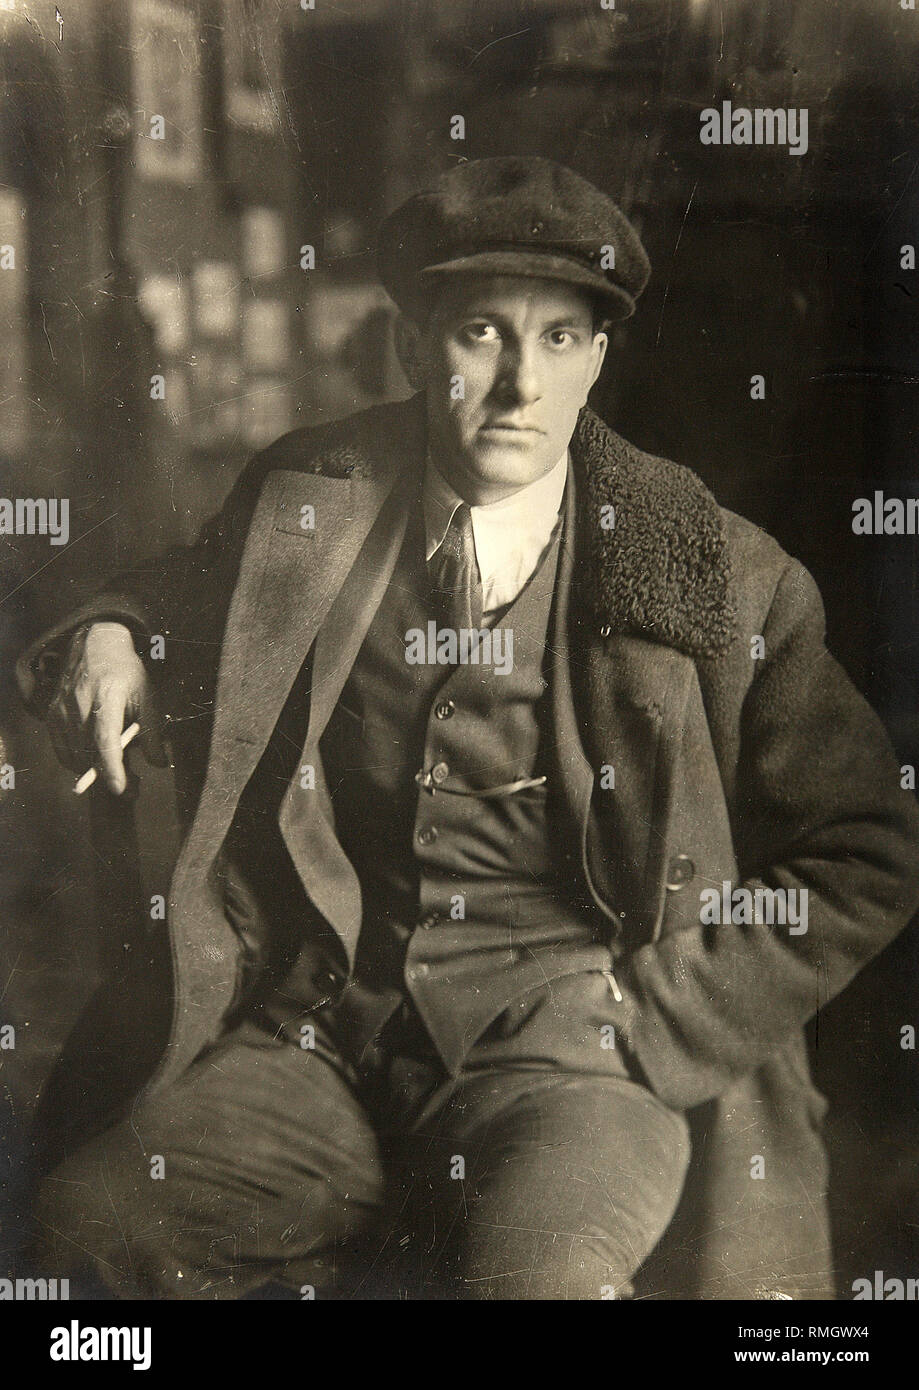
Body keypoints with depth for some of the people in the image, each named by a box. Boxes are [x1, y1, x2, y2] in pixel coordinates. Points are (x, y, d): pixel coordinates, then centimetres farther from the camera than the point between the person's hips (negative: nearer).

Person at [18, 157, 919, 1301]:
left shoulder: (716, 573, -3)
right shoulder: (304, 502, 4)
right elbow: (176, 601, 25)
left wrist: (654, 1023, -6)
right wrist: (107, 639, 0)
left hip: (577, 1043, -3)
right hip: (326, 1029, 3)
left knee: (537, 1263, -33)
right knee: (84, 1219, -18)